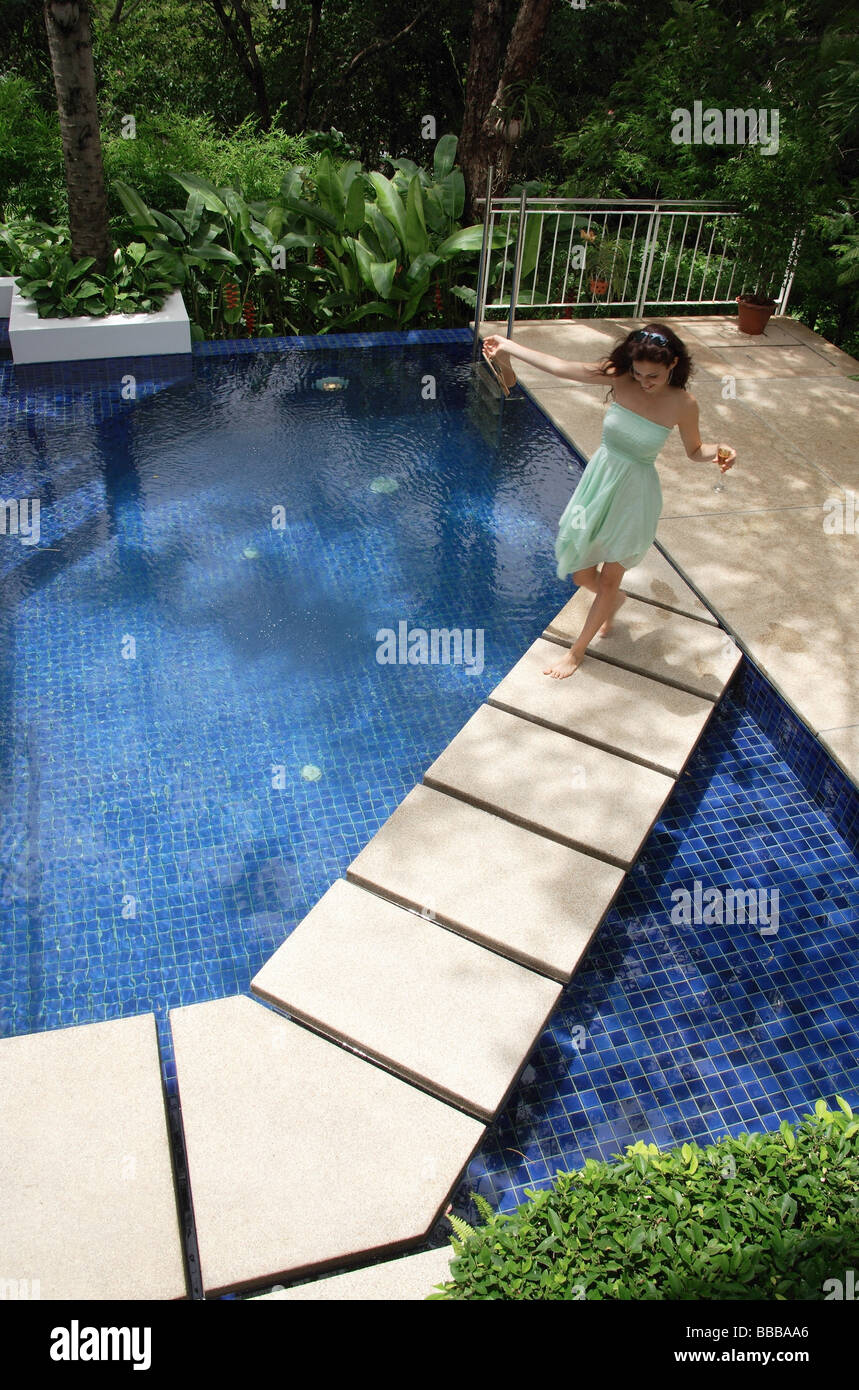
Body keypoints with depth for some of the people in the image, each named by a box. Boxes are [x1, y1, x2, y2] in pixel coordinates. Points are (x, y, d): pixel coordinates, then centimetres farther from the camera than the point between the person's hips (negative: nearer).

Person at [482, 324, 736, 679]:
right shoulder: (619, 377, -14)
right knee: (580, 573, 11)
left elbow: (694, 451, 0)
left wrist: (717, 452, -23)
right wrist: (507, 346, -7)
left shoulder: (682, 405, -16)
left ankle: (577, 650, 30)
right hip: (599, 477, 3)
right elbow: (560, 366, -10)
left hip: (635, 494, -3)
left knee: (609, 581, 8)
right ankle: (614, 601, 48)